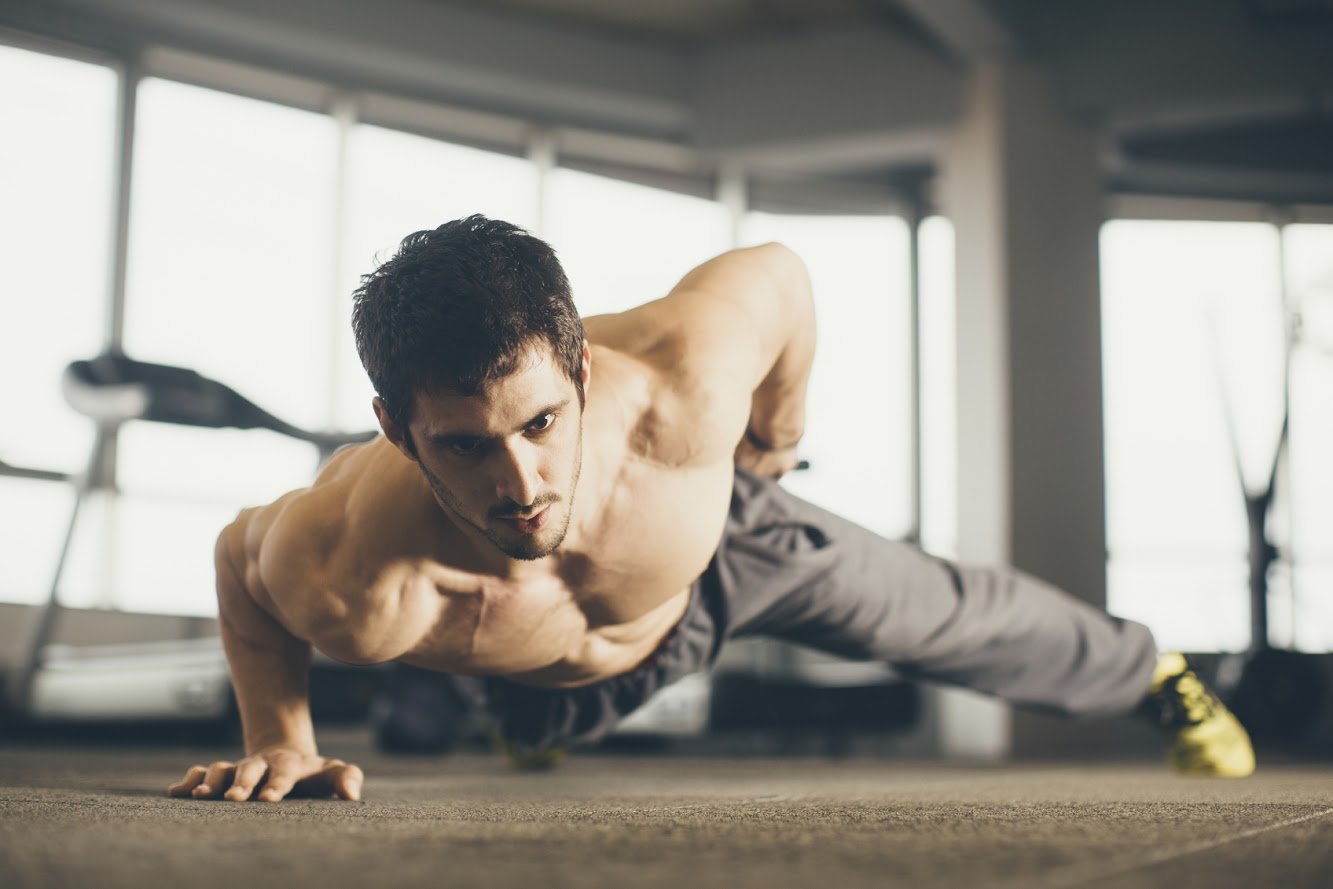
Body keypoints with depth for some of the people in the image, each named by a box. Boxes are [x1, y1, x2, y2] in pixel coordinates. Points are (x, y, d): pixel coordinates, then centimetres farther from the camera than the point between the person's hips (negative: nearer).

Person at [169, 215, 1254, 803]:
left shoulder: (682, 390, -48)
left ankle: (1150, 669, 53)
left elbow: (775, 273, -24)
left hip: (712, 532, 0)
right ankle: (533, 716, 80)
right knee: (535, 724, 37)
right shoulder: (354, 584, -47)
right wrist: (279, 740, -23)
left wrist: (780, 429, -8)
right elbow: (240, 551, -21)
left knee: (944, 615, 21)